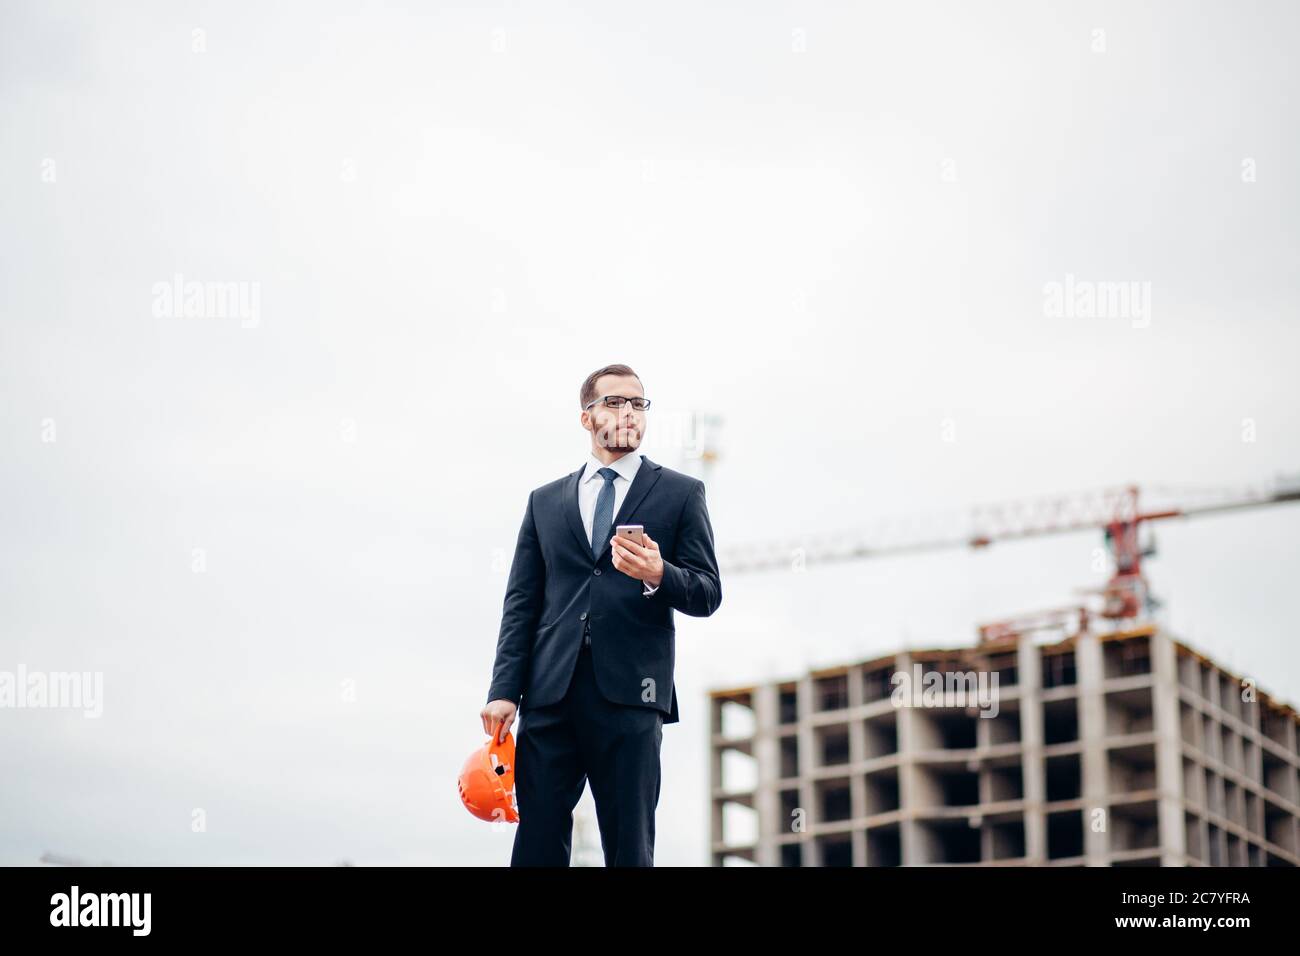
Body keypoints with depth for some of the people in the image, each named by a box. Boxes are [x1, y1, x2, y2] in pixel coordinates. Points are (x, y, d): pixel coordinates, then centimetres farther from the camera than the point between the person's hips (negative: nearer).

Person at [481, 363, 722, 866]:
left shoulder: (681, 493, 12)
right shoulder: (545, 501, 18)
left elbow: (708, 593, 6)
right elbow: (521, 602, 13)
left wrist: (658, 576, -16)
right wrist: (504, 689, 1)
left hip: (630, 692, -2)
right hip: (549, 692, 2)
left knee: (630, 849, -2)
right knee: (538, 846, -2)